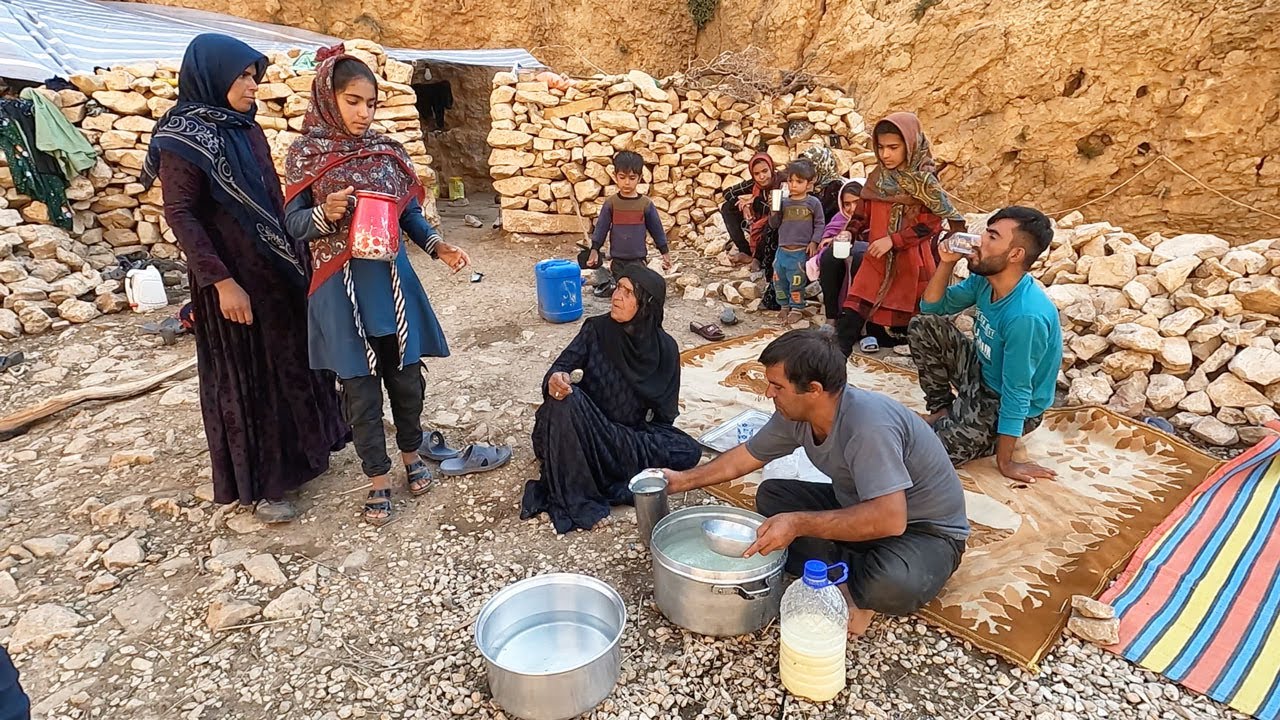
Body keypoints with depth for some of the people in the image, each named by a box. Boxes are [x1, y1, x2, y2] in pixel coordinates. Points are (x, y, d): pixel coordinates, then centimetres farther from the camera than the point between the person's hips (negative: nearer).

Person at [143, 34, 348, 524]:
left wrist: (298, 257, 15)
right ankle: (258, 484, 15)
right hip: (234, 276, -8)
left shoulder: (246, 129, 10)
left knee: (289, 362, 16)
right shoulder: (184, 137, -13)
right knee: (243, 375, 2)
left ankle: (294, 454, 35)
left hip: (278, 270, 8)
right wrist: (221, 281, -22)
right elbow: (179, 215, -16)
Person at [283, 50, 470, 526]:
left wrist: (437, 246, -7)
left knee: (406, 376, 11)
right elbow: (293, 224, -3)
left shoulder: (388, 150, 5)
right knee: (359, 387, 6)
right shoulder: (305, 154, -2)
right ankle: (378, 479, 22)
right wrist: (325, 213, -23)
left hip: (391, 279, 3)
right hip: (340, 288, -2)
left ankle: (411, 454, 36)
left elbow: (410, 212, 10)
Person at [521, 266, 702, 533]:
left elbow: (665, 411, -2)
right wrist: (556, 378, -39)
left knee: (689, 452, -20)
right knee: (567, 398, -33)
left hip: (632, 436, 2)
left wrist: (642, 444, -13)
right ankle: (574, 498, -25)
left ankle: (601, 478, -19)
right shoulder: (597, 329, -9)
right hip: (587, 430, -2)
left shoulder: (665, 348, -7)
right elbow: (562, 364, -16)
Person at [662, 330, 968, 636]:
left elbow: (890, 519, -40)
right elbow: (746, 456, 5)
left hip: (926, 529, -7)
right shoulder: (795, 414, -11)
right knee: (771, 495, -3)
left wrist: (799, 524, -38)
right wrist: (684, 480, 7)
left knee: (892, 584, -38)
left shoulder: (869, 425, -35)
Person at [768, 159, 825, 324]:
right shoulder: (783, 202, 5)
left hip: (801, 250, -4)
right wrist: (774, 211, -11)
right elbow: (774, 225, 6)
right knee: (779, 280, 11)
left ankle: (797, 308, 17)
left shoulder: (813, 203, -3)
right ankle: (784, 306, 28)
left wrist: (814, 242, -8)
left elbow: (819, 224, 1)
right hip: (782, 249, 4)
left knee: (796, 281, 1)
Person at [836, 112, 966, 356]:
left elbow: (932, 225, -12)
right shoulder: (877, 178, 6)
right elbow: (863, 213, 12)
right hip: (877, 260, 4)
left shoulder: (925, 181, -8)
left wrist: (893, 240, -19)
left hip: (911, 262, -3)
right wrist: (848, 233, -7)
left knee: (907, 322, 6)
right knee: (853, 311, -6)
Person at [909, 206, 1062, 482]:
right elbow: (932, 307, 5)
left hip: (1006, 404, -8)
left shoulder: (1026, 315, -34)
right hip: (982, 376, 8)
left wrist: (1005, 462, -22)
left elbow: (1016, 394, -29)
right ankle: (942, 409, 9)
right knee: (923, 325, -4)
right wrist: (947, 263, -12)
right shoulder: (984, 279, -8)